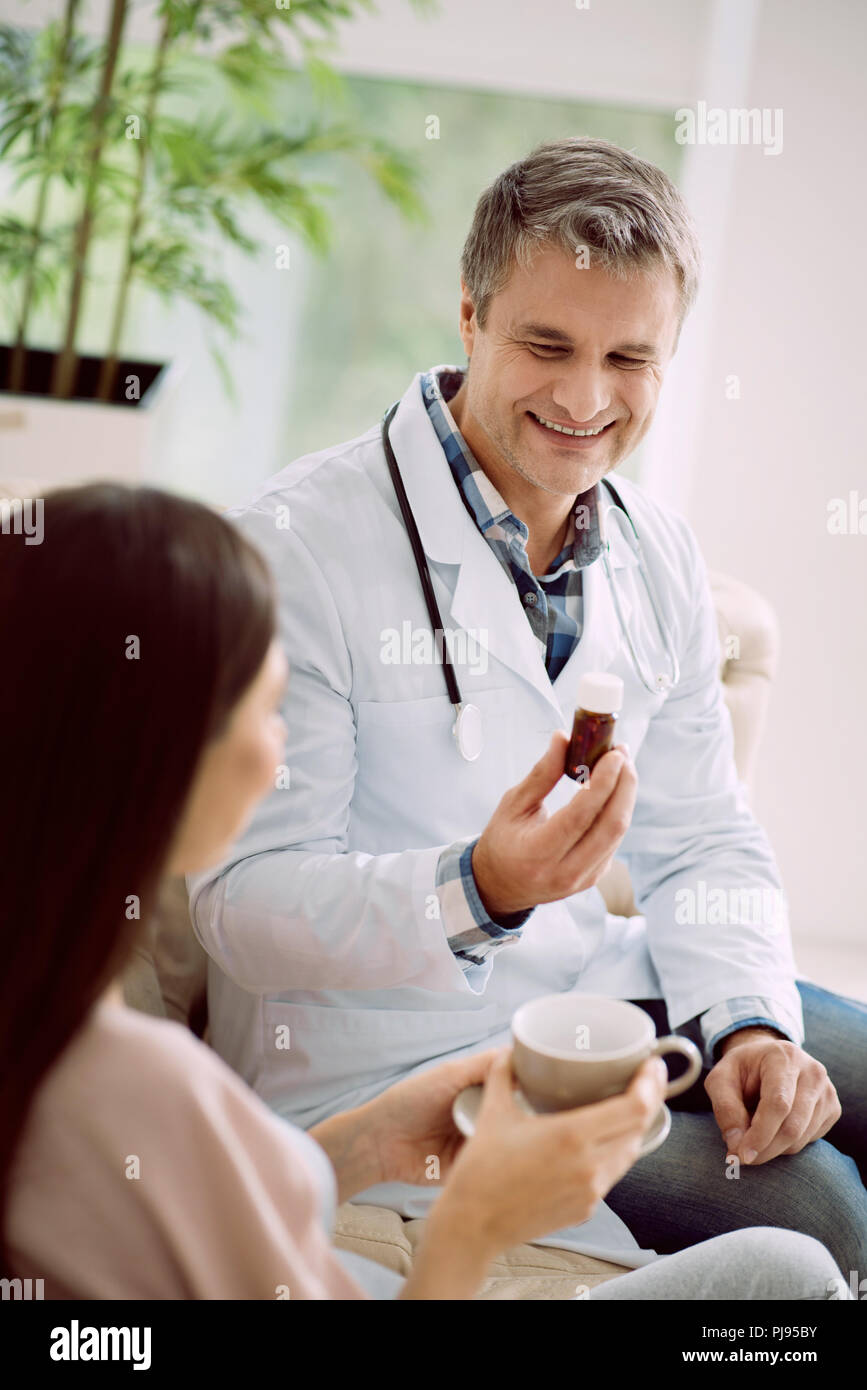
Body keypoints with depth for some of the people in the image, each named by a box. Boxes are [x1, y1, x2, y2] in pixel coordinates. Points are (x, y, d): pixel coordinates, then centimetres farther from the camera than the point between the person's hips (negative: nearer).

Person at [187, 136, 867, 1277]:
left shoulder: (660, 561, 6)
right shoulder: (297, 544, -17)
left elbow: (704, 840, 10)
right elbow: (242, 900, -19)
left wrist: (748, 1021, -9)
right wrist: (478, 891, -36)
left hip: (605, 990, 7)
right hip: (382, 1052, -7)